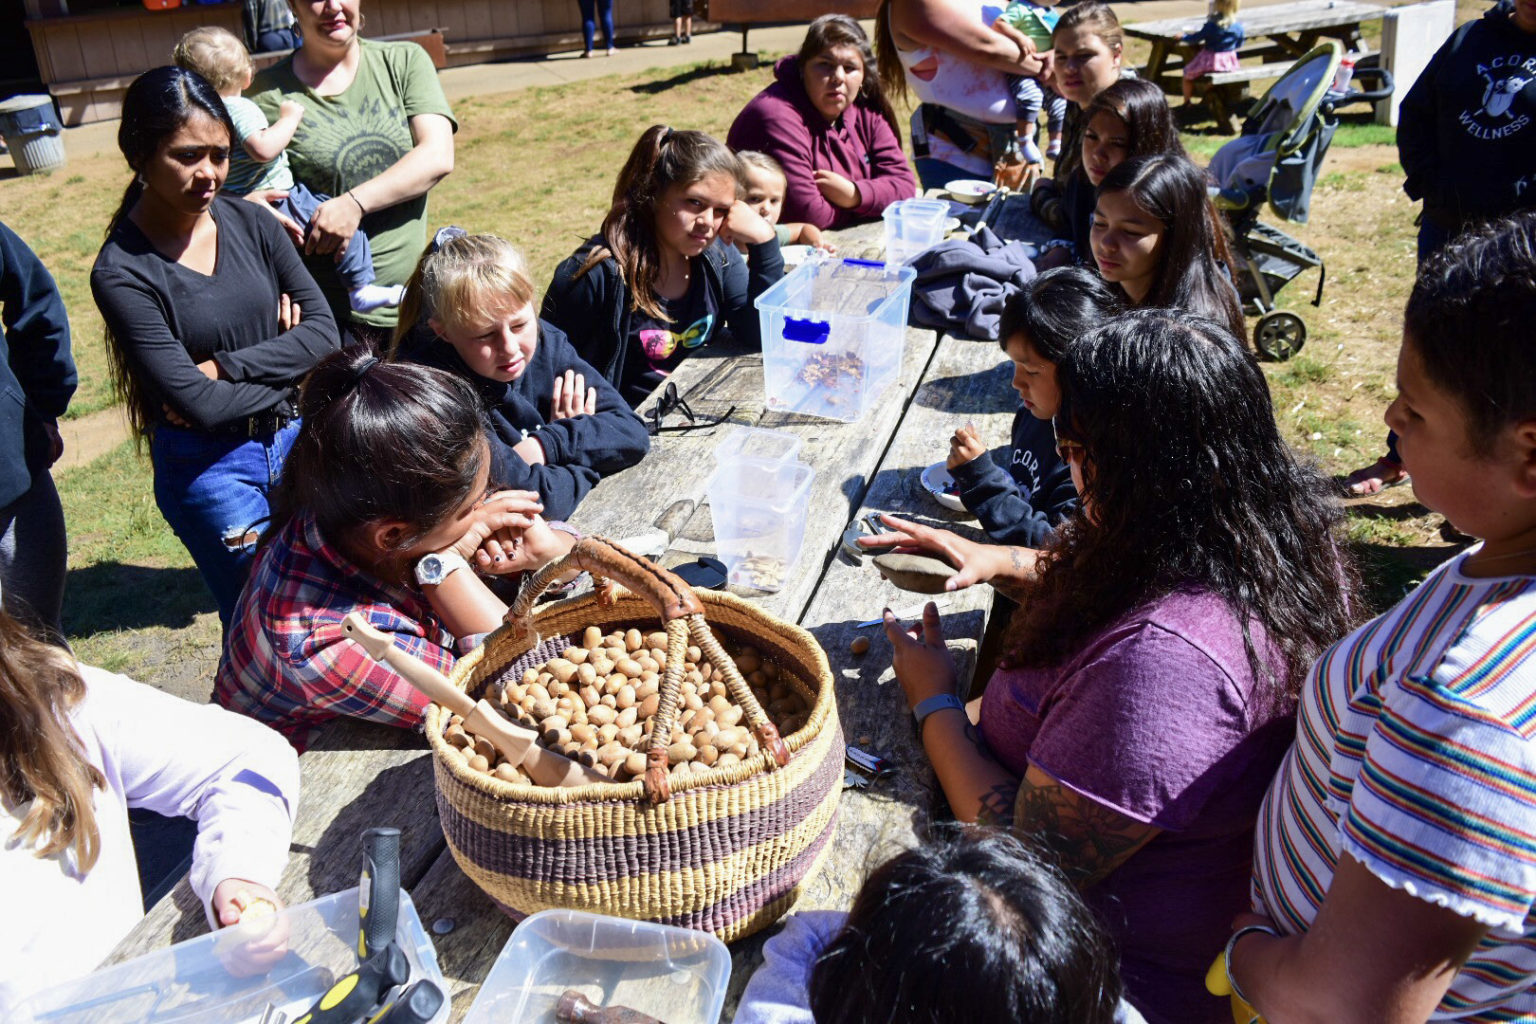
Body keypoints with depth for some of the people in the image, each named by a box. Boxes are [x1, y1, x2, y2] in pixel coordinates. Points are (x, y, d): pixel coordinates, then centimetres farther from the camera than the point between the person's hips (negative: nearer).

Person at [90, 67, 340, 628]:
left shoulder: (249, 222, 0)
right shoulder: (122, 272, -13)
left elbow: (324, 330, -5)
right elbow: (197, 403, -18)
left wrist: (223, 367, -13)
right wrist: (284, 373, -8)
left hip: (296, 440, 4)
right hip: (210, 469, -4)